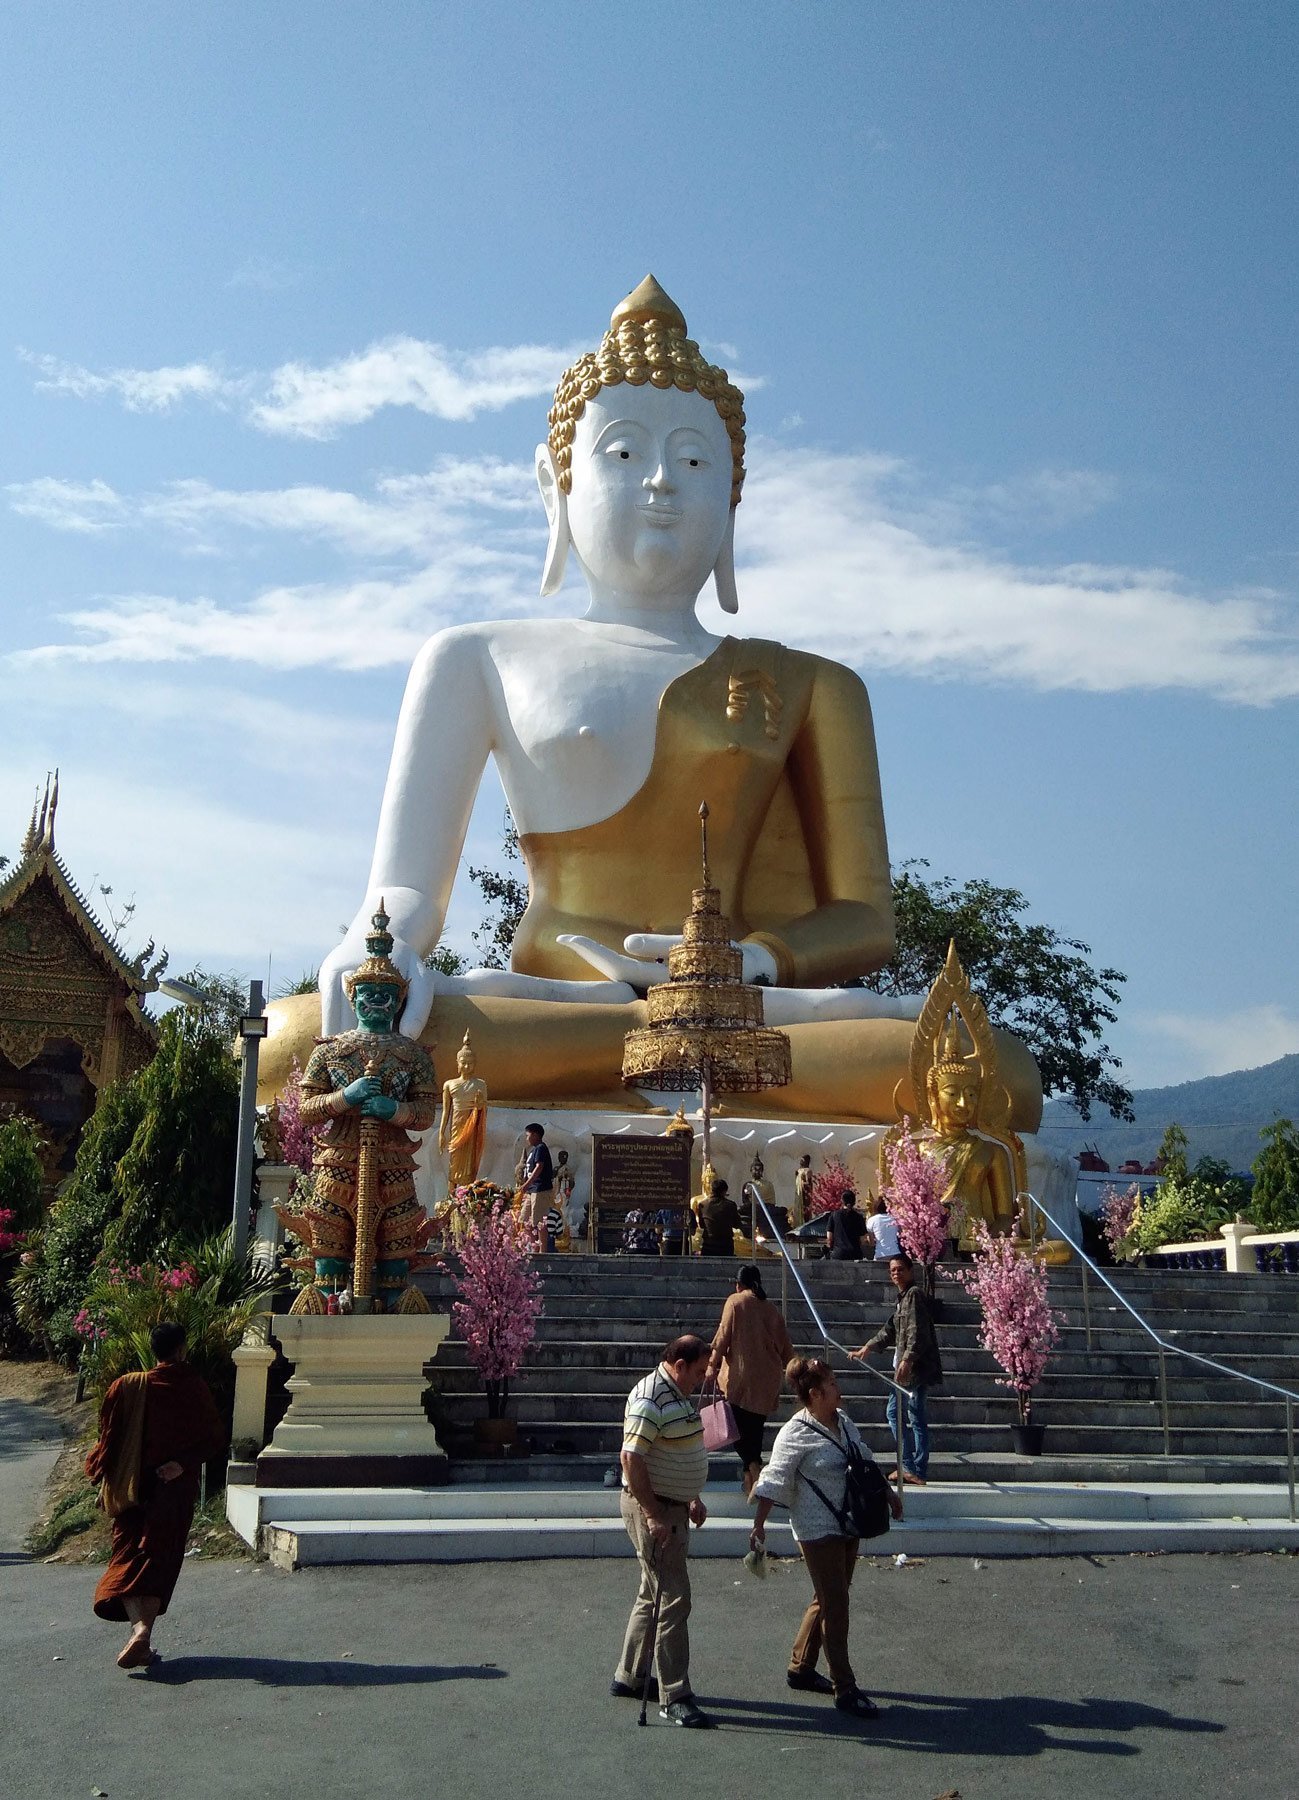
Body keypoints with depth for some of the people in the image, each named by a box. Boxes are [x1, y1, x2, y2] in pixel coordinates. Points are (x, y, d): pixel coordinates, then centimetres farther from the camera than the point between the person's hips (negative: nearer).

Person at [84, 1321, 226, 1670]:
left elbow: (110, 1434, -2)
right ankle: (144, 1638, -5)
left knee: (128, 1555, 5)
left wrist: (98, 1469, 9)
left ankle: (139, 1626, -18)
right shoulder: (195, 1388, -6)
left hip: (131, 1485, 0)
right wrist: (184, 1463, -7)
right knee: (159, 1558, 6)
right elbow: (215, 1439, -7)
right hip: (176, 1488, 0)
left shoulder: (127, 1386, -4)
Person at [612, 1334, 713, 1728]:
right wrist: (653, 1516, -25)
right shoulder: (650, 1400, -22)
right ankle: (674, 1698, 1)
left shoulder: (679, 1395, 10)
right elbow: (631, 1460, -26)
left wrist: (692, 1500, 20)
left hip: (672, 1507, 10)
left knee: (654, 1594, 18)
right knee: (673, 1601, -6)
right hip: (652, 1508, -10)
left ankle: (628, 1677, 30)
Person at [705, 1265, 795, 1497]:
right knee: (755, 1428, 14)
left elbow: (723, 1335, -6)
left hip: (741, 1377, -5)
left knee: (738, 1427, -2)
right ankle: (750, 1481, 17)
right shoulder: (772, 1309, 12)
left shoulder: (735, 1301, -1)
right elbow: (786, 1346, 15)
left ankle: (756, 1472, -19)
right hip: (768, 1380, 5)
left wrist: (713, 1364, 1)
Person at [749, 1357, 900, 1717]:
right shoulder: (796, 1434, -17)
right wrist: (759, 1525, -22)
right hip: (818, 1530, -8)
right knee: (834, 1606, -4)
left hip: (847, 1525, 8)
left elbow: (865, 1462, 20)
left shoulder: (843, 1421, 6)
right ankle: (845, 1689, 4)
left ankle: (800, 1668, 30)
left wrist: (888, 1494, 26)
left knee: (828, 1600, 16)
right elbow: (774, 1481, -17)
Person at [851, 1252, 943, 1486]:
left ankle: (918, 1471, 0)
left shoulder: (914, 1295, -12)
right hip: (905, 1369, 11)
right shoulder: (902, 1298, 18)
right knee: (894, 1412, 16)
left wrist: (907, 1360, -29)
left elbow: (917, 1332, -21)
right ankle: (908, 1465, 22)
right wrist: (867, 1348, 24)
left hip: (916, 1368, -11)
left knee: (916, 1418, -5)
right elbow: (890, 1330, 27)